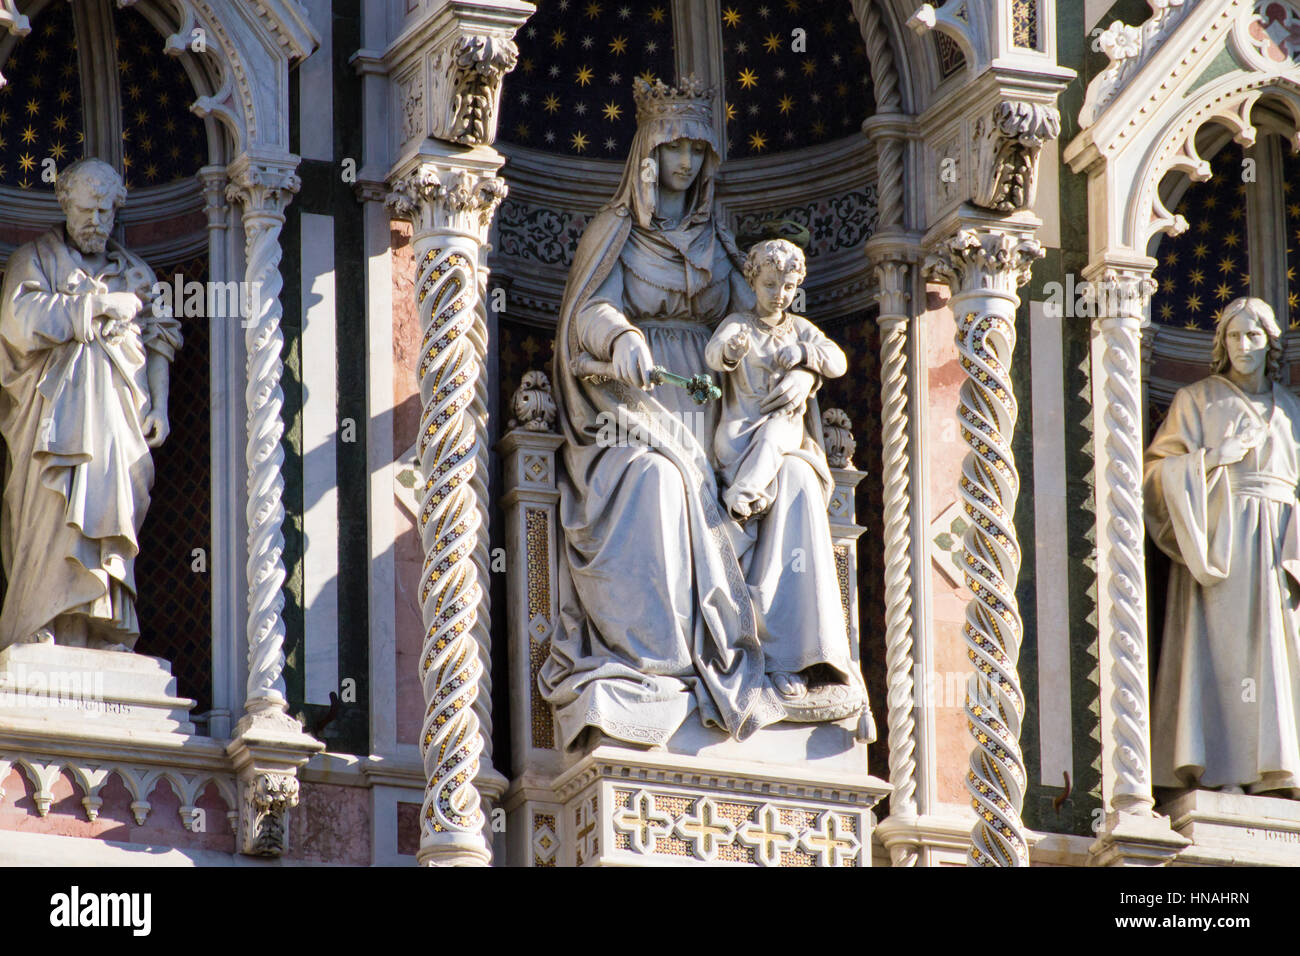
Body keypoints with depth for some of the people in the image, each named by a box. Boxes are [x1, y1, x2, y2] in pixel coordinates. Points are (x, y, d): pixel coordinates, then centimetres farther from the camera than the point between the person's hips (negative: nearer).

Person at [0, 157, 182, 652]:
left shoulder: (135, 273, 22)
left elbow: (158, 344, 18)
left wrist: (159, 404, 3)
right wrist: (99, 305, -5)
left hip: (117, 418, 3)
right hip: (55, 411, -3)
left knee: (107, 518, -8)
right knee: (53, 519, -17)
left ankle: (106, 635, -13)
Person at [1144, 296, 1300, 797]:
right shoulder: (1197, 400, 7)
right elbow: (1159, 468, 0)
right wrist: (1215, 456, -13)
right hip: (1219, 537, -4)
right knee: (1221, 643, -14)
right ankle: (1221, 771, -20)